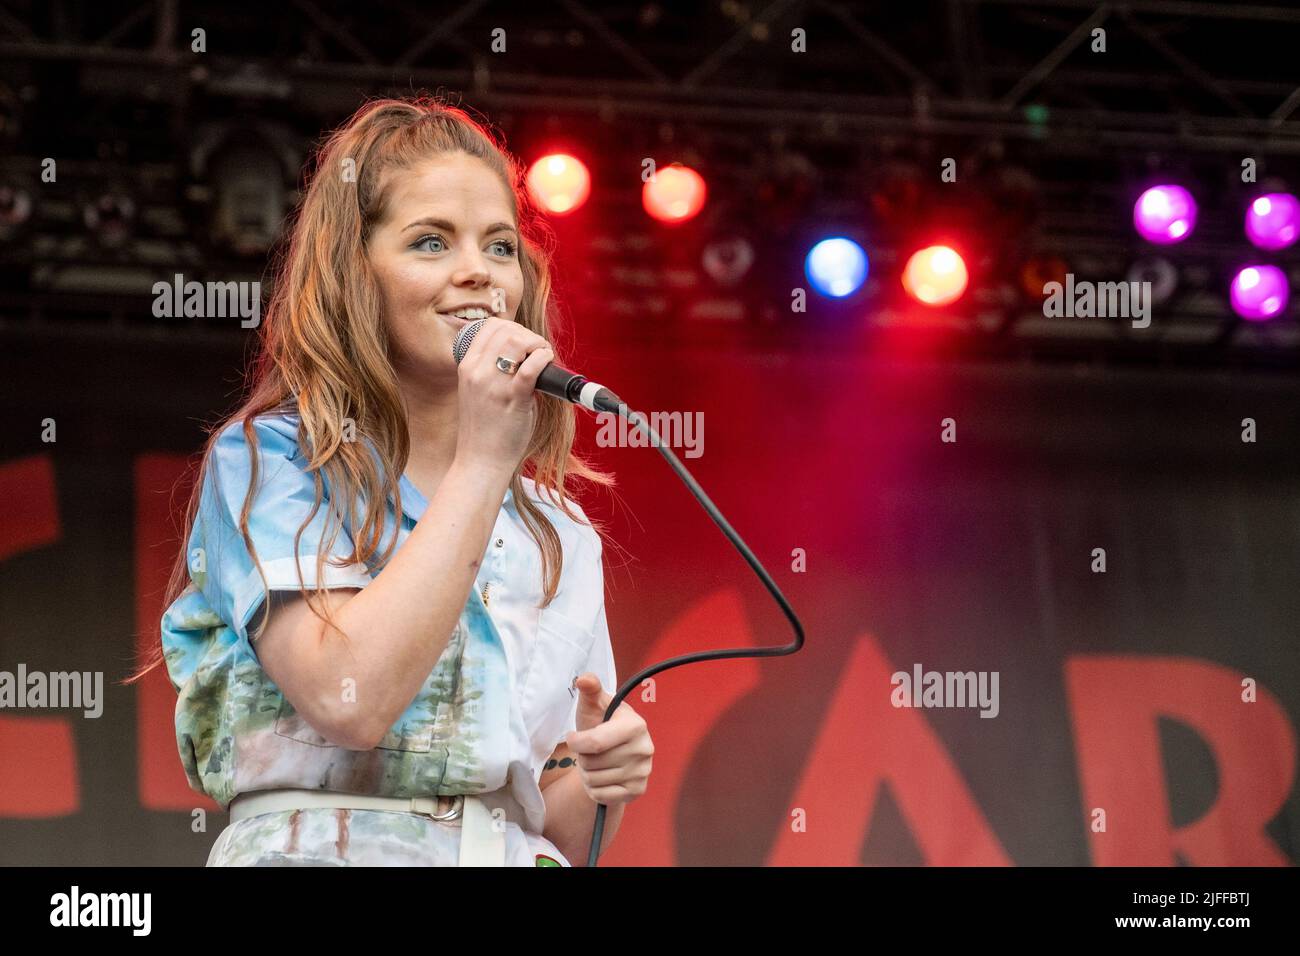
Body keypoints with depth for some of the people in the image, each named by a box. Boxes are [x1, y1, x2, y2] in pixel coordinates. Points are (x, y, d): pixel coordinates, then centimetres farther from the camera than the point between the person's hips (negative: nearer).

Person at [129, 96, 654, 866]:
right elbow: (350, 698, -15)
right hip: (321, 848, -4)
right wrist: (481, 463, -10)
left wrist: (598, 785, -5)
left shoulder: (561, 538, 13)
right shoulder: (266, 457, 0)